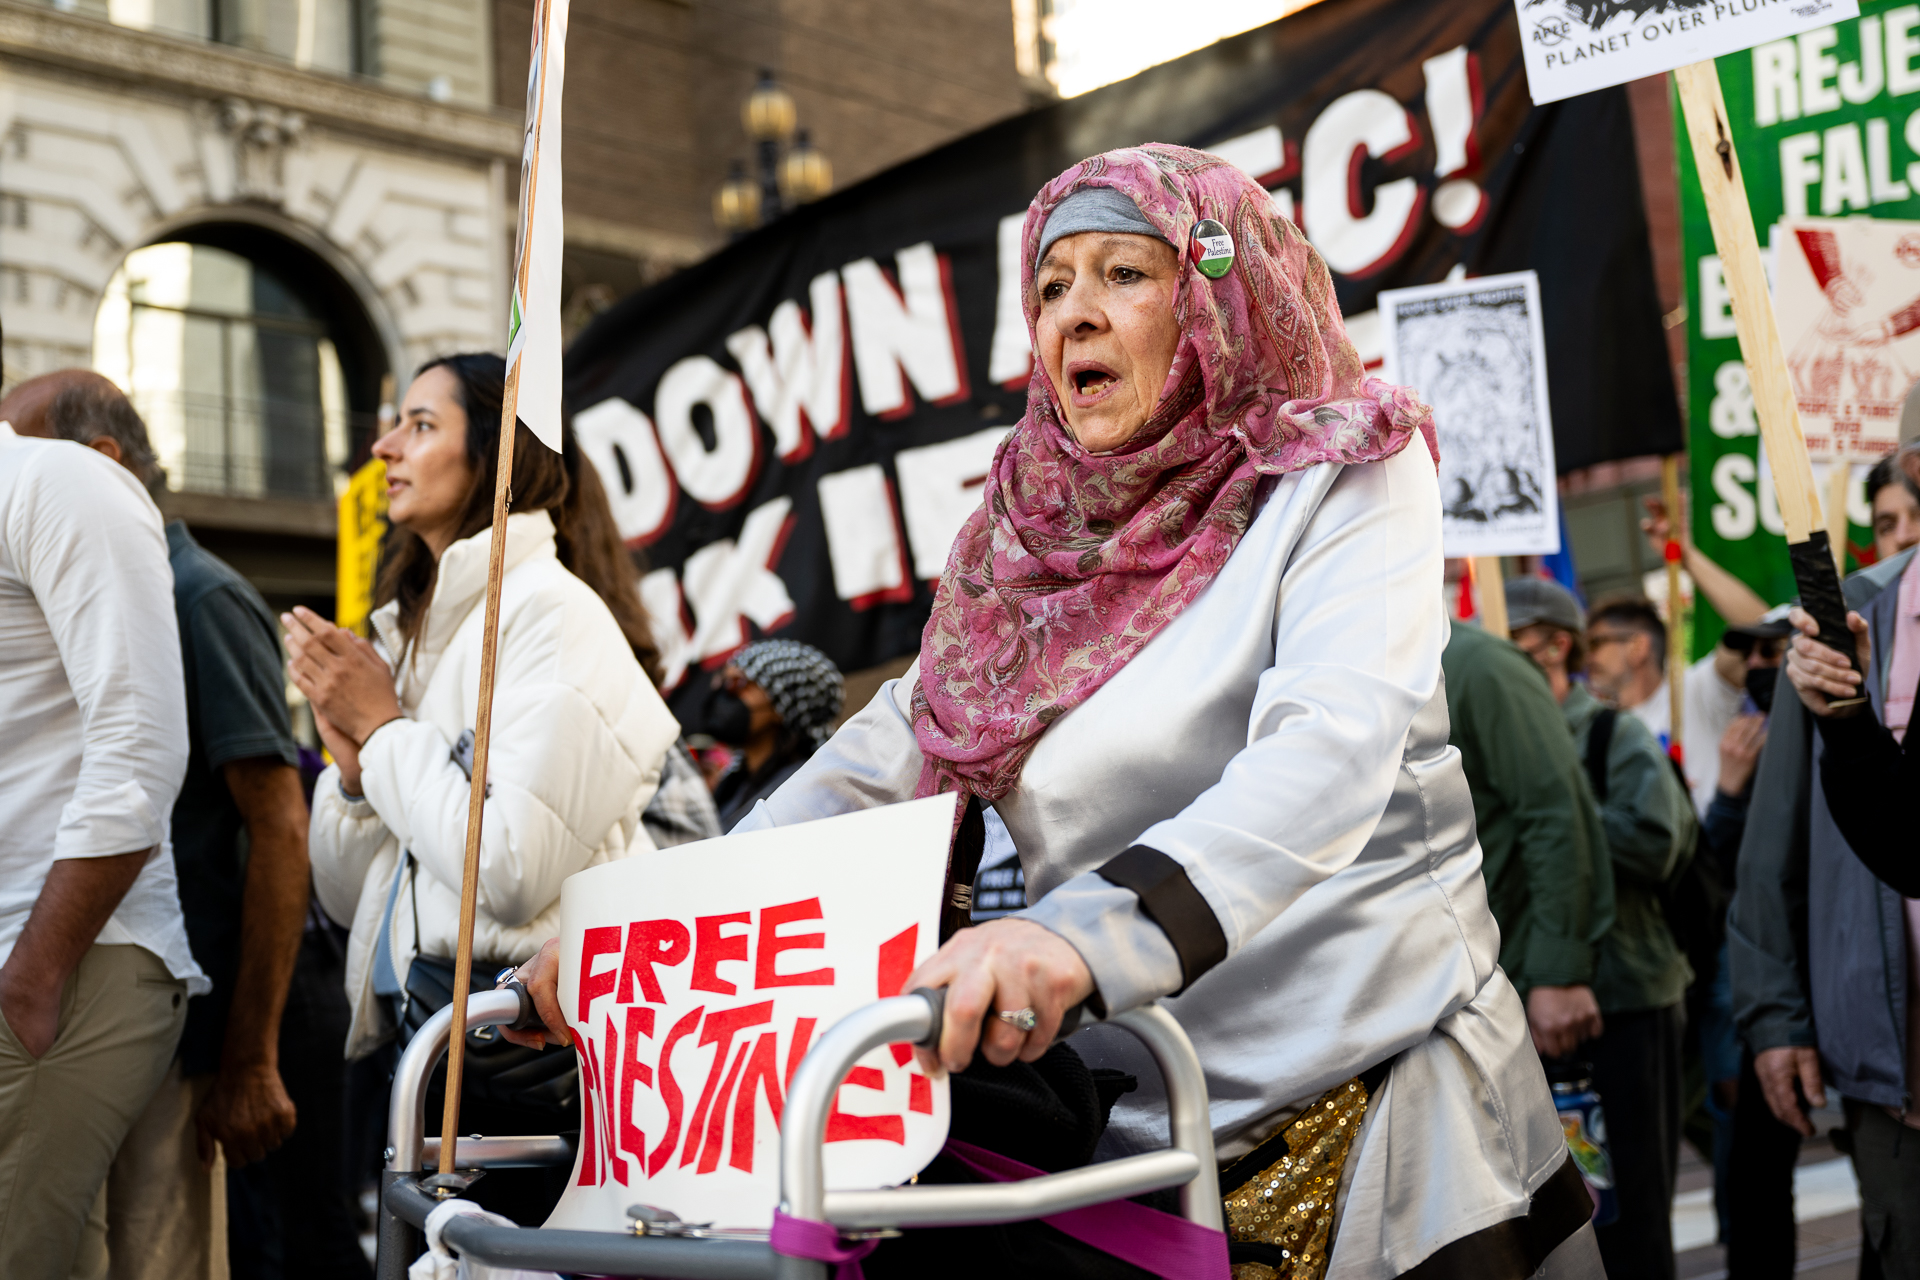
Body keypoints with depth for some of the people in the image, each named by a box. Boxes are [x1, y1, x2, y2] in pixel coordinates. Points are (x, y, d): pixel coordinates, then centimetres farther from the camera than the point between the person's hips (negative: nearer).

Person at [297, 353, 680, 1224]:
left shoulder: (548, 609, -10)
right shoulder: (409, 631, 14)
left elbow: (513, 874, -22)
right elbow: (351, 899, 14)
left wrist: (385, 728, -10)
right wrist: (352, 757, -3)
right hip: (421, 1037, 7)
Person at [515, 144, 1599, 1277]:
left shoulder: (1345, 476, -6)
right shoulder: (1028, 538, 9)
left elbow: (1335, 746, -23)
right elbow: (897, 749, 3)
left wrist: (1097, 927, -39)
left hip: (1376, 1119, -4)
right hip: (1134, 1127, 4)